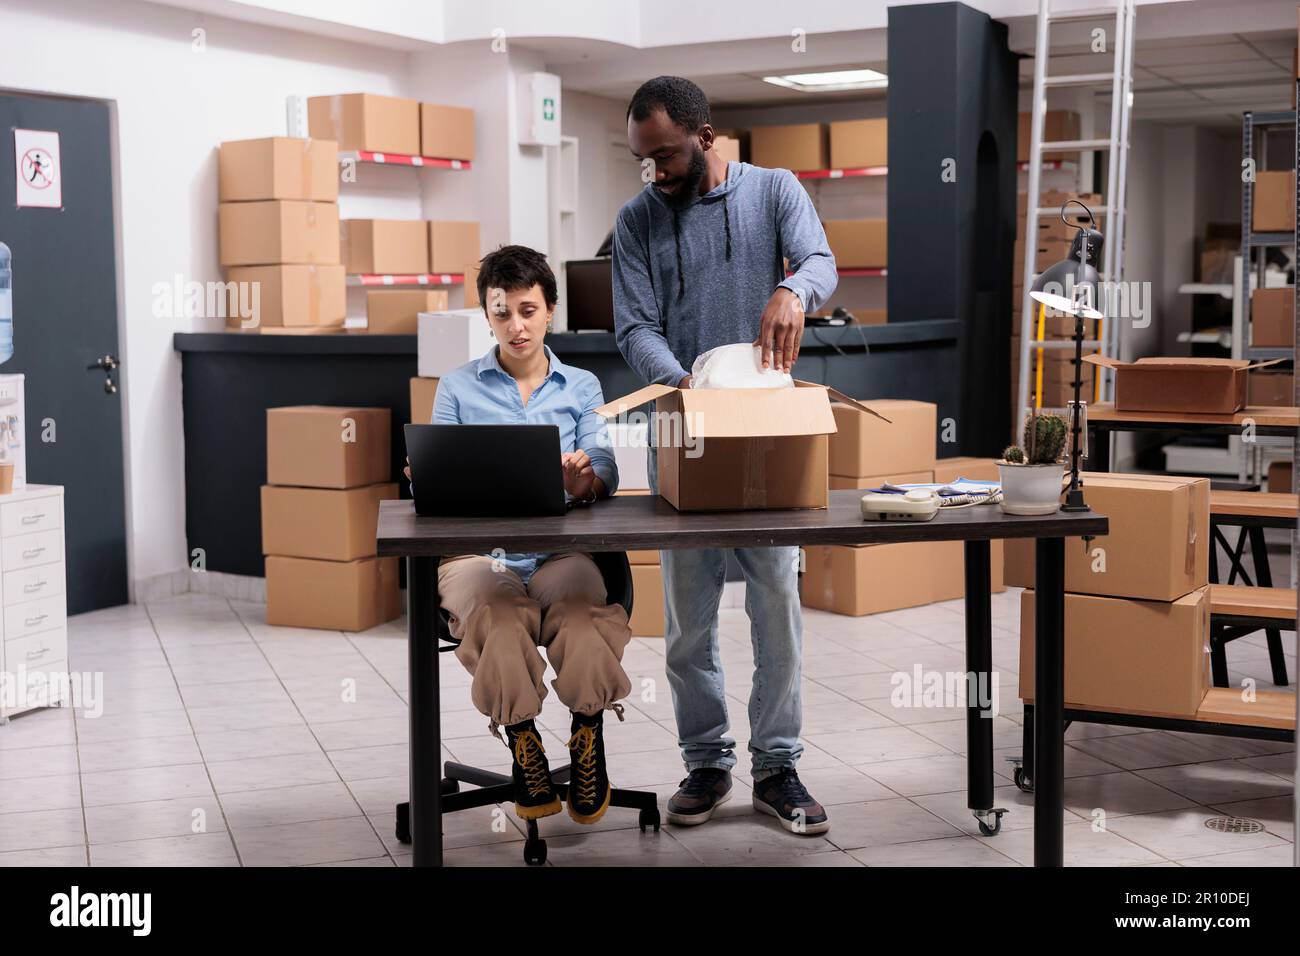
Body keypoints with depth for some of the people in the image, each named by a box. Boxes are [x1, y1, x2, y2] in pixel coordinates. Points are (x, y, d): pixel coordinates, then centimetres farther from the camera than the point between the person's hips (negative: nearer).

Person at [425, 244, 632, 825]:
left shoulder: (581, 387, 16)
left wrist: (583, 482, -21)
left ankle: (588, 736, -13)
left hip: (560, 550, 1)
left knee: (582, 609, -35)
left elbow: (605, 475, 4)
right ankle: (522, 747, -17)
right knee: (500, 614, -36)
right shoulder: (459, 389, 15)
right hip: (476, 550, 0)